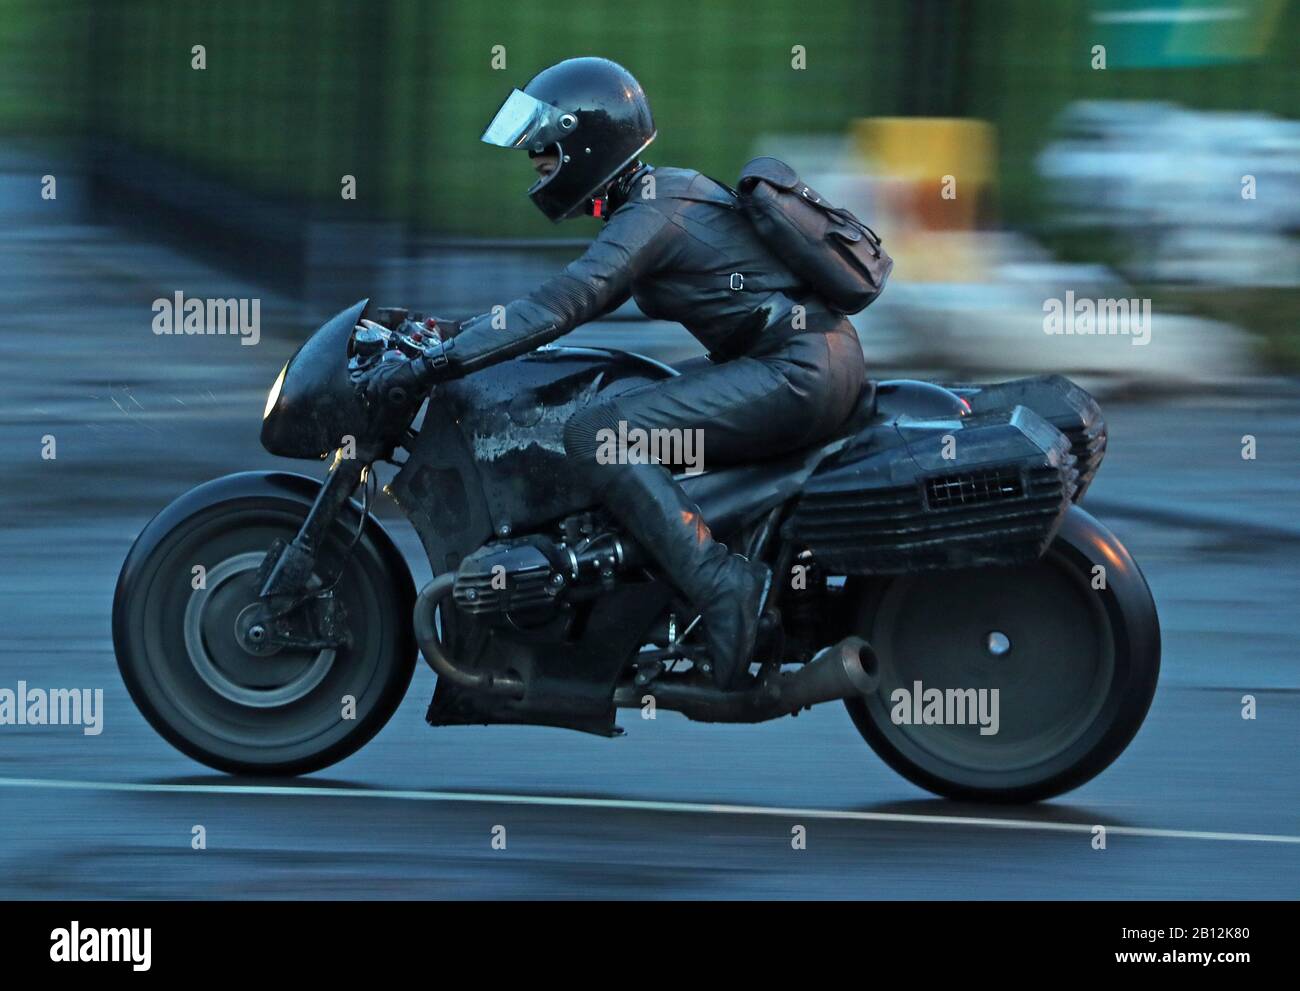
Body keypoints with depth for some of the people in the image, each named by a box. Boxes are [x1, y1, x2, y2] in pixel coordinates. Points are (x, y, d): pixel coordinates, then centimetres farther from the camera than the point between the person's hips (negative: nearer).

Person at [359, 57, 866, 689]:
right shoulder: (661, 194, 18)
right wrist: (457, 329, 22)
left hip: (798, 372, -11)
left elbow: (561, 306, -22)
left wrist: (431, 364, -23)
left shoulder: (652, 214, -13)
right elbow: (578, 295, 27)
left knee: (596, 435, -20)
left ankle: (721, 588, -29)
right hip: (826, 358, 11)